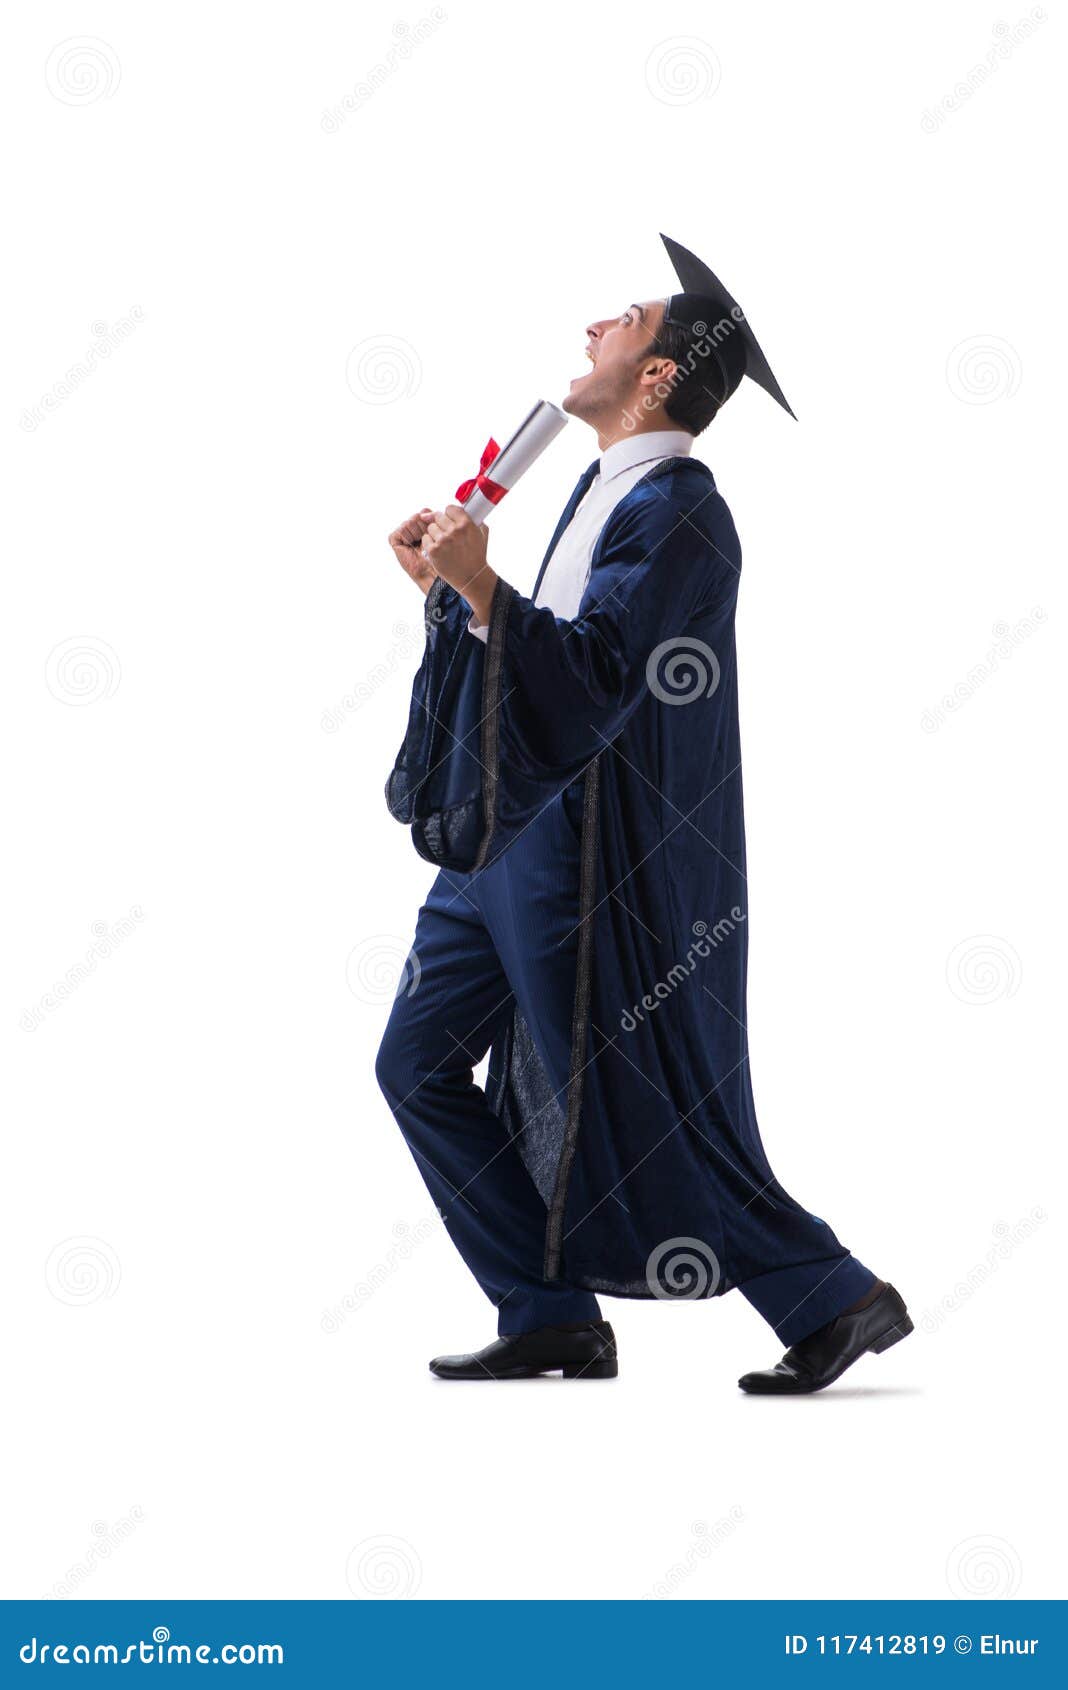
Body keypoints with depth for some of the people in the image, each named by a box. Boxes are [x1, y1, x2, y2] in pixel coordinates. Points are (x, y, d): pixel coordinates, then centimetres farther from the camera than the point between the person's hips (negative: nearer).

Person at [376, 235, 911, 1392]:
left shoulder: (678, 516, -17)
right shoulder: (606, 494, 12)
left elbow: (594, 678, -26)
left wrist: (483, 588, -30)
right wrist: (446, 586, 9)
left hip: (596, 864, -9)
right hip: (514, 837, 10)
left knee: (640, 1120, -3)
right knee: (420, 1065, 8)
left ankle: (835, 1302, 12)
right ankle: (553, 1321, 13)